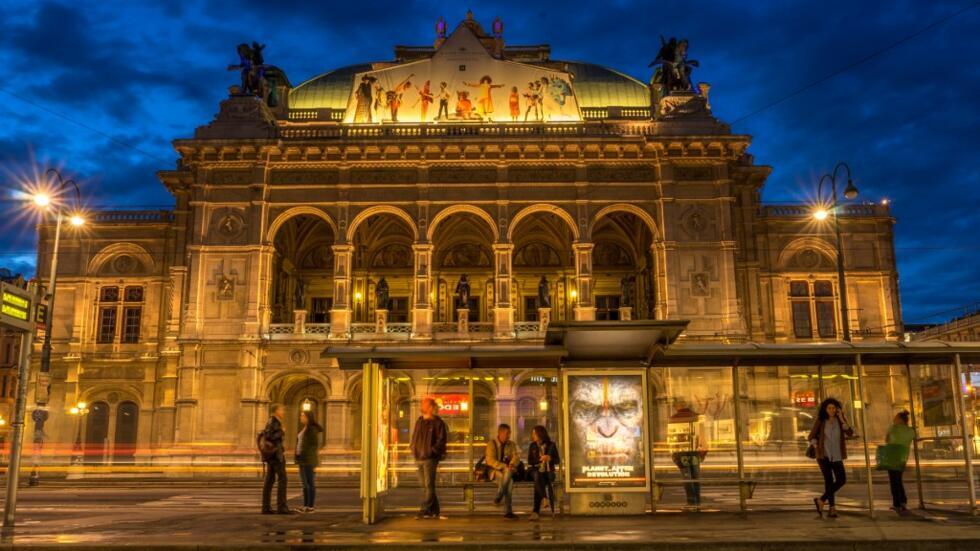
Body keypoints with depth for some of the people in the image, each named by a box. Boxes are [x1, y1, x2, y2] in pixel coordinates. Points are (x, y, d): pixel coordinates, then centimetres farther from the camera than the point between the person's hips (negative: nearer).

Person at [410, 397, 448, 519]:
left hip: (430, 458, -7)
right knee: (424, 485, 11)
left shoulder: (437, 422, -5)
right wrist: (413, 449, 8)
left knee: (429, 485, -7)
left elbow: (441, 440, -10)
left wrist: (431, 451, -16)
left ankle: (425, 510, -6)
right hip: (419, 458, 7)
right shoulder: (419, 421, 16)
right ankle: (434, 511, 19)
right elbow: (414, 437, 23)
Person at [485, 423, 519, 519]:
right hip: (495, 470, -3)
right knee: (510, 481, -33)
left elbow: (516, 457, 3)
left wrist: (512, 465, -21)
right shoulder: (492, 443, -2)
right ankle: (508, 511, -35)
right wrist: (505, 466, -24)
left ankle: (498, 497, -36)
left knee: (508, 473, -35)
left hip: (508, 470, 3)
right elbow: (490, 460, -12)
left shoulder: (511, 444, 13)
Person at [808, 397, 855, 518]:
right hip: (824, 455, -2)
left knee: (841, 480, -10)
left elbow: (850, 433, -11)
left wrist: (841, 419, -15)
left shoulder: (840, 421, 6)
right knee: (829, 480, -9)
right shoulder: (820, 421, 1)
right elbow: (811, 437, 8)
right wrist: (816, 447, -6)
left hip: (836, 456, 2)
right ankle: (832, 508, -2)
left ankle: (821, 500, 3)